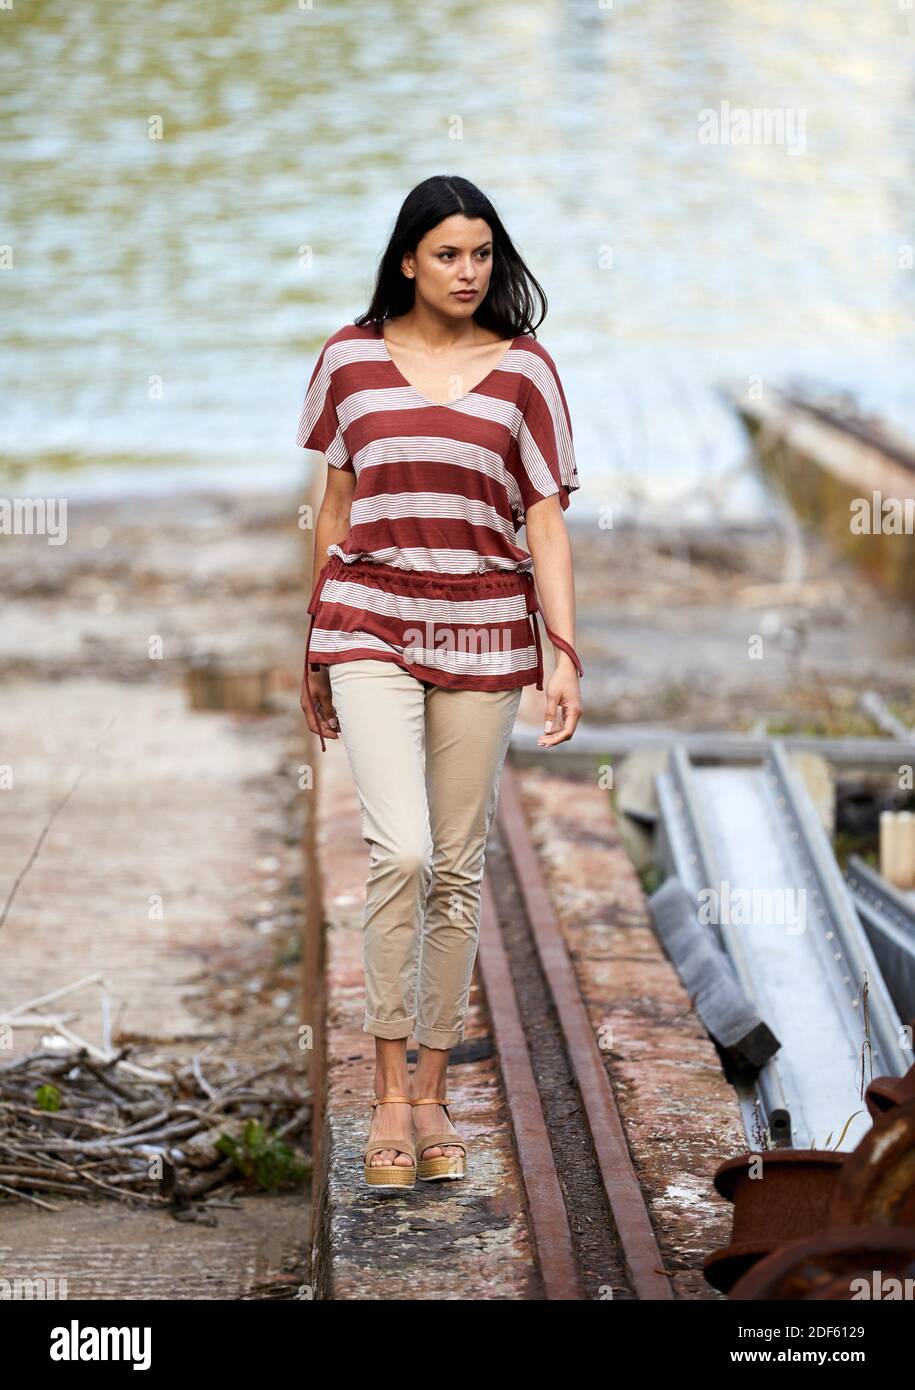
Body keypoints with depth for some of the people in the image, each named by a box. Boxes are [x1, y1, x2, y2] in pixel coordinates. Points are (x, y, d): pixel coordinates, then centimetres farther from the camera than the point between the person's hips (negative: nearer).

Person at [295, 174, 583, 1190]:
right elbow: (336, 506, 12)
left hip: (484, 634, 1)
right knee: (400, 850, -16)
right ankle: (388, 1097, -5)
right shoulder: (352, 359, 5)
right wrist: (315, 645, 15)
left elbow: (546, 522, 1)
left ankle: (431, 1094, 17)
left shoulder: (523, 369, 3)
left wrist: (564, 655, -8)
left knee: (457, 868, 5)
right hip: (371, 626, -1)